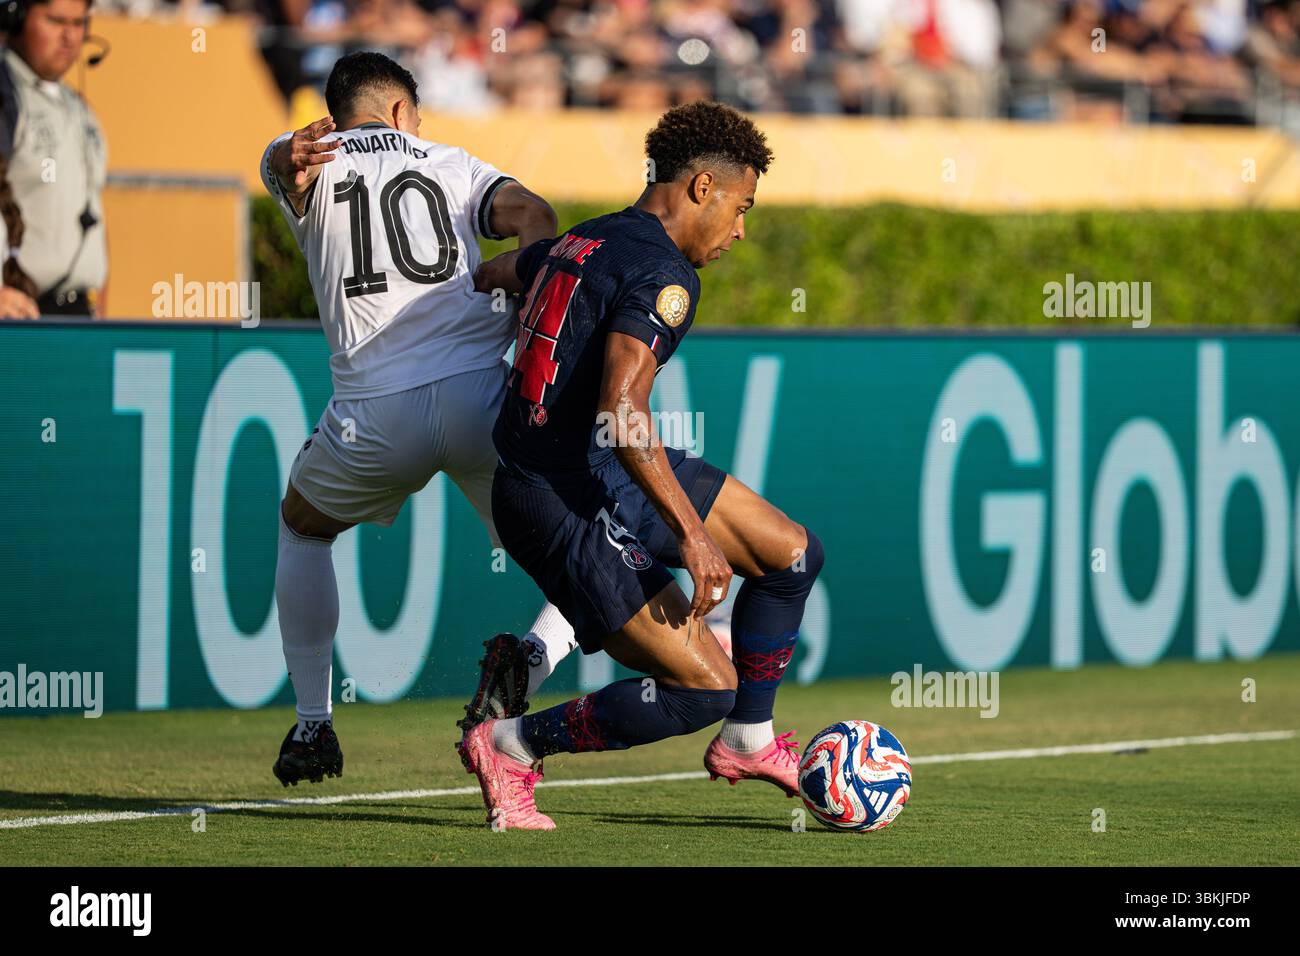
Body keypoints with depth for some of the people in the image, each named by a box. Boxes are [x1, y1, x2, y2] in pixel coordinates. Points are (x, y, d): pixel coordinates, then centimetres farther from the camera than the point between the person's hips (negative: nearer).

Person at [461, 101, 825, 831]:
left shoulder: (588, 243, 11)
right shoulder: (664, 276, -18)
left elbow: (493, 274, 30)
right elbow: (621, 411, -29)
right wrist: (693, 534, -26)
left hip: (612, 475, 10)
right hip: (571, 508, -10)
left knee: (794, 554, 14)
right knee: (706, 688, -11)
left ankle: (748, 742, 29)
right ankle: (512, 747, 1)